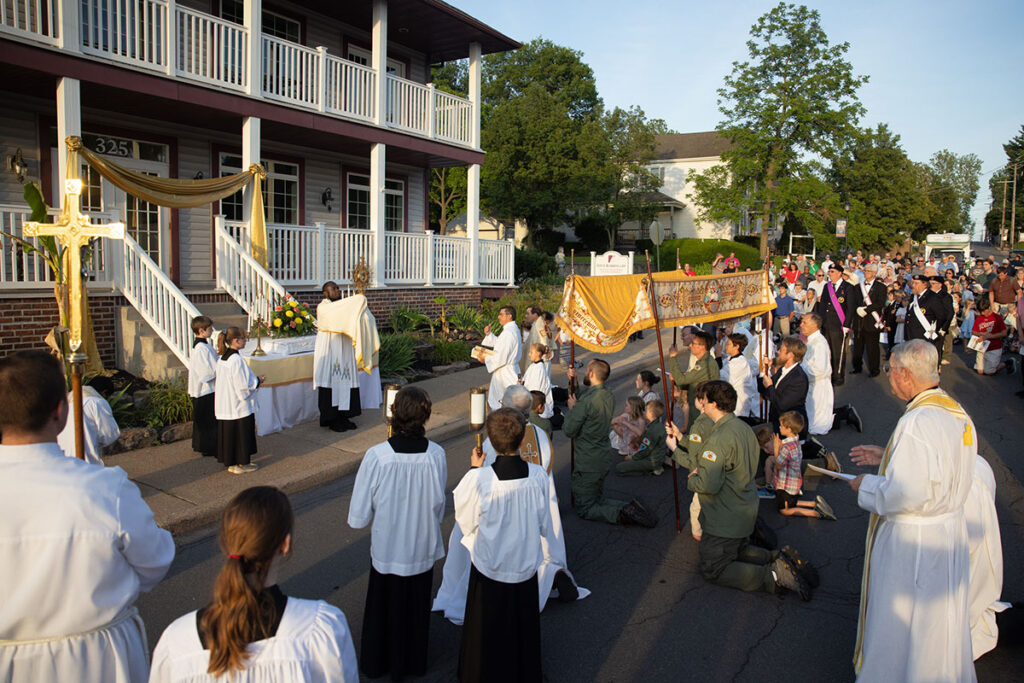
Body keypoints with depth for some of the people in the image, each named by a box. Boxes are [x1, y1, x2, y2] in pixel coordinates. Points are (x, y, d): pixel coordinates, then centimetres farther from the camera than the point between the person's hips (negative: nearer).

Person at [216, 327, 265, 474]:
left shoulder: (223, 358, 6)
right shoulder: (236, 360, -22)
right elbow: (243, 386, -21)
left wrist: (254, 379, 14)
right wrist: (258, 381, -5)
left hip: (225, 405, 9)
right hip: (239, 406, -9)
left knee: (228, 433, 15)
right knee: (241, 434, 4)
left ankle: (230, 462, 24)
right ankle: (241, 464, 13)